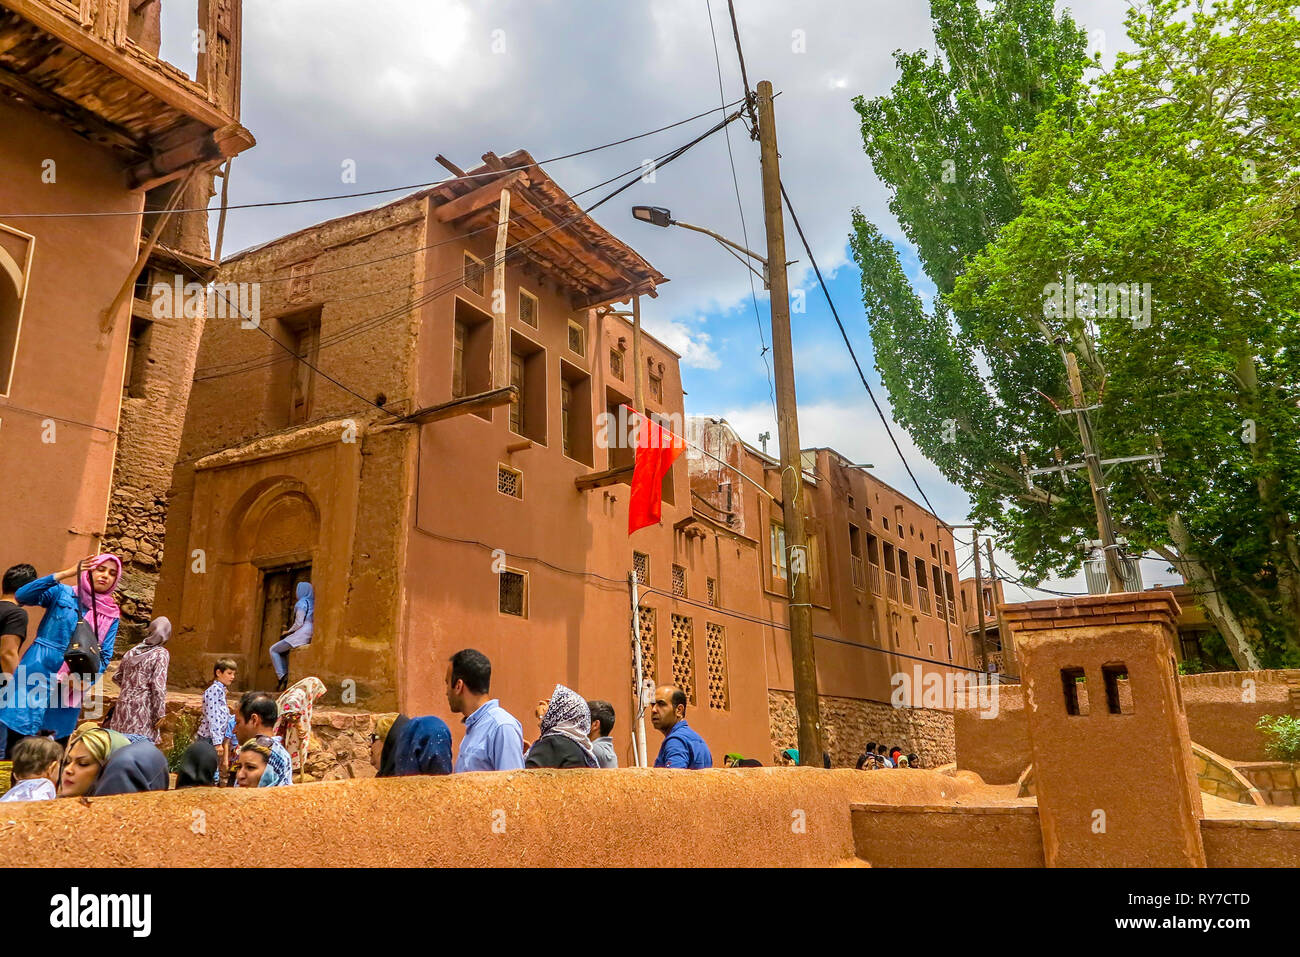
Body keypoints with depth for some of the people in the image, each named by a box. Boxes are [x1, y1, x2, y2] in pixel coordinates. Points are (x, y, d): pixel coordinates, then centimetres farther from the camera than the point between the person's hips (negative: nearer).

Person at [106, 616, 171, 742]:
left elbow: (117, 677, 17)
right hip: (143, 708, -6)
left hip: (123, 704, 6)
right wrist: (160, 713, -10)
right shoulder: (161, 654, -10)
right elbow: (158, 686, -15)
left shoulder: (133, 651, 8)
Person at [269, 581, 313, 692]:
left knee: (273, 649, 6)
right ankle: (286, 678, 19)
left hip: (302, 634, -9)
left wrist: (288, 632, 3)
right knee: (283, 650, 29)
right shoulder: (312, 603, 17)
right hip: (310, 636, 9)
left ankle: (282, 676, -4)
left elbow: (299, 623, -14)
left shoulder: (302, 603, -8)